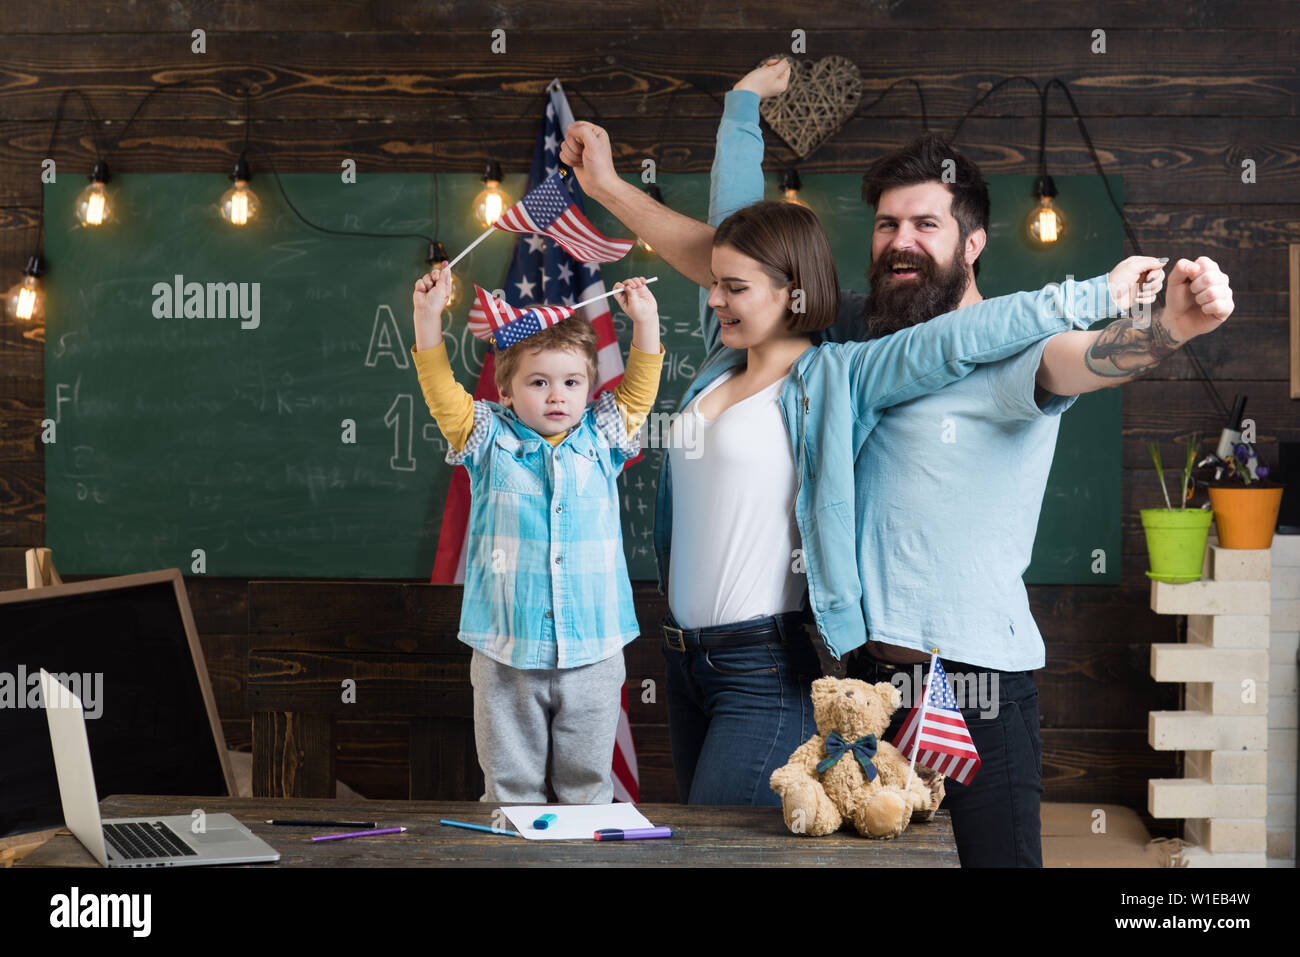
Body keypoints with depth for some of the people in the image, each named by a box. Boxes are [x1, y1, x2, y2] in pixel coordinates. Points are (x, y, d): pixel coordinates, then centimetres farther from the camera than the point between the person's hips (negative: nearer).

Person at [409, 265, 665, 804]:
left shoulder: (601, 440, 7)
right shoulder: (492, 442, 1)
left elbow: (638, 393, 14)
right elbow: (442, 394, -6)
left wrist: (645, 321, 5)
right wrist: (429, 316, -14)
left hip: (593, 655, 2)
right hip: (506, 656, -1)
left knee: (588, 781, 10)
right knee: (511, 783, 6)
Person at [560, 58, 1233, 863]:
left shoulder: (1009, 350, -8)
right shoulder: (856, 332, 12)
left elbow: (1081, 356, -29)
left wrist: (1172, 327, -51)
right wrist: (609, 187, 15)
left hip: (977, 681, -6)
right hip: (866, 672, 6)